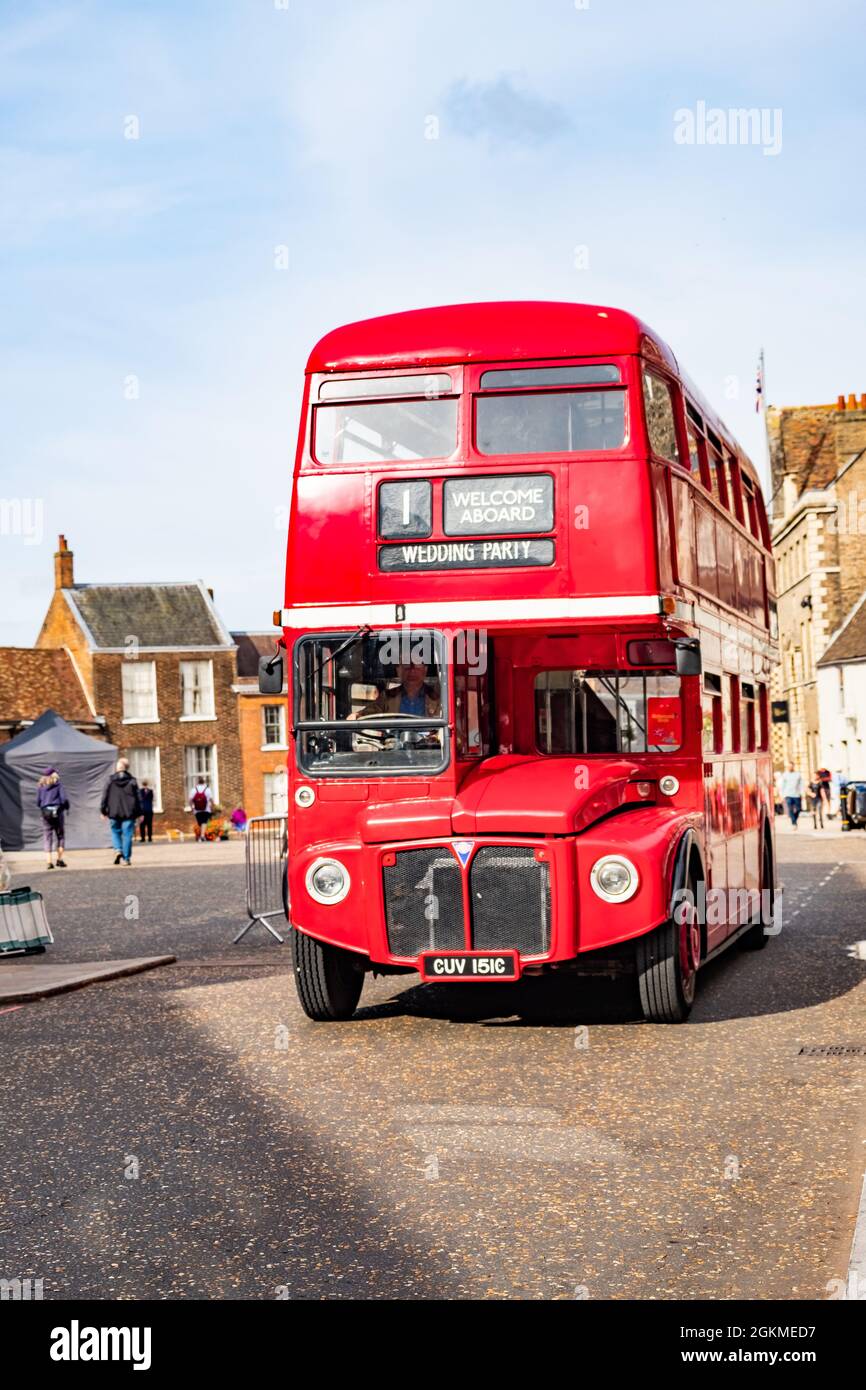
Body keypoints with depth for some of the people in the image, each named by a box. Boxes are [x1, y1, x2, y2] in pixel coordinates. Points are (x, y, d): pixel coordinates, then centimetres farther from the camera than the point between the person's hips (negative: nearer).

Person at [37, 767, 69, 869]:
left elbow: (38, 802, 6)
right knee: (60, 835, 10)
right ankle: (60, 859, 6)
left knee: (47, 837, 3)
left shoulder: (41, 786, 7)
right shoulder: (58, 784, -1)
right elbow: (63, 799, -8)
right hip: (57, 811, -2)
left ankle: (49, 862, -5)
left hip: (45, 812, 2)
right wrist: (67, 807, 10)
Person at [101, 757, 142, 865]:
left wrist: (103, 811, 10)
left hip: (114, 813, 1)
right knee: (127, 835, 1)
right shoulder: (132, 781, -1)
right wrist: (139, 813, 6)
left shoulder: (110, 780, -1)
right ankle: (126, 858, -1)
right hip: (129, 812, -1)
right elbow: (138, 798, 1)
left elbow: (105, 797, 2)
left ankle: (118, 850, -8)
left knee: (115, 832, 17)